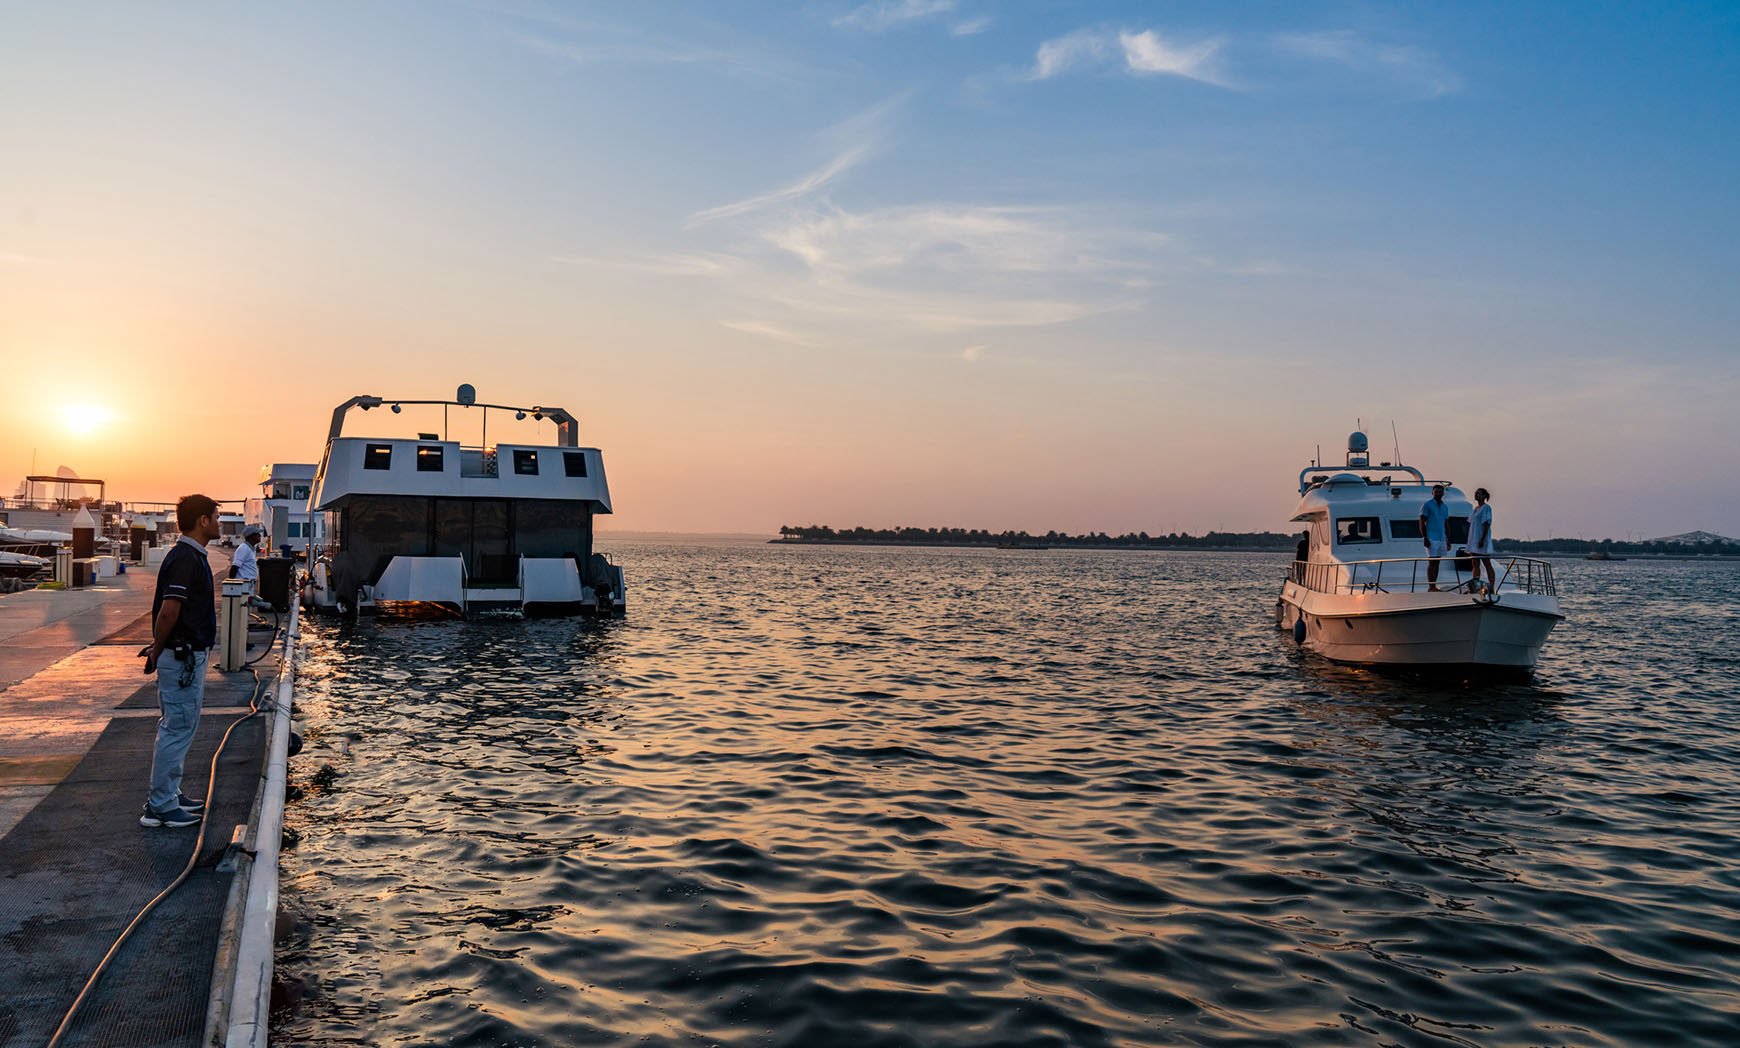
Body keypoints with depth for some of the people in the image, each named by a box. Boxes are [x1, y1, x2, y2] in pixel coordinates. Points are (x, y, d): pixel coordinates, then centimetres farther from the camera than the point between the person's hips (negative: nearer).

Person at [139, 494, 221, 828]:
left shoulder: (192, 556, 14)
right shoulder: (185, 558, -19)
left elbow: (171, 611, 19)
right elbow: (168, 611, -22)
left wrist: (159, 649, 19)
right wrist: (157, 652, -12)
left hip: (190, 655, 11)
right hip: (182, 658, -11)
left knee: (177, 728, 17)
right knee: (177, 729, -4)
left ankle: (169, 794, 28)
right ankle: (159, 807, 4)